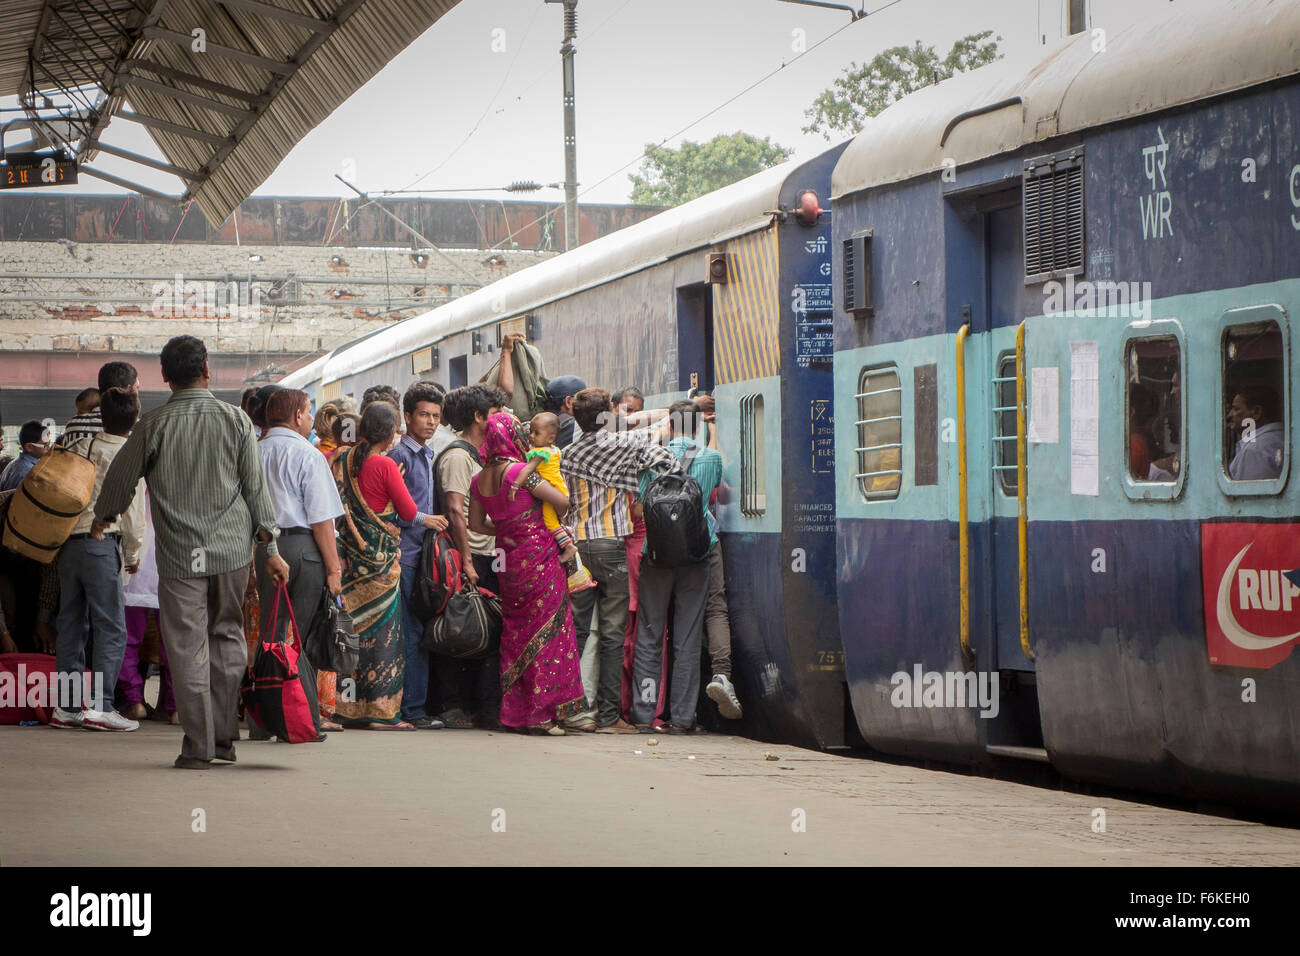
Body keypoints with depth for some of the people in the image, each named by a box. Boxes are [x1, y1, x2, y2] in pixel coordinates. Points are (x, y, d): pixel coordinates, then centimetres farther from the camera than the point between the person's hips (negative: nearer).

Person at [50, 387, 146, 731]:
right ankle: (100, 705, -11)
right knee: (111, 626, -3)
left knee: (70, 623, 10)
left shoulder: (79, 448, 9)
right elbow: (133, 512, -4)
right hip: (102, 544, -6)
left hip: (68, 544, 6)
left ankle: (67, 706, 11)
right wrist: (133, 554, 8)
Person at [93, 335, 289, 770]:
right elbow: (255, 486, 2)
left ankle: (199, 746, -2)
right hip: (233, 549, 2)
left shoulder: (153, 425, -4)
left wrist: (102, 518, 28)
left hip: (180, 554, -2)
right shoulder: (234, 420, 0)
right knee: (226, 637, 15)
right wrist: (270, 547, 8)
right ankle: (224, 736, 15)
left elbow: (121, 477, 8)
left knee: (188, 647, 0)